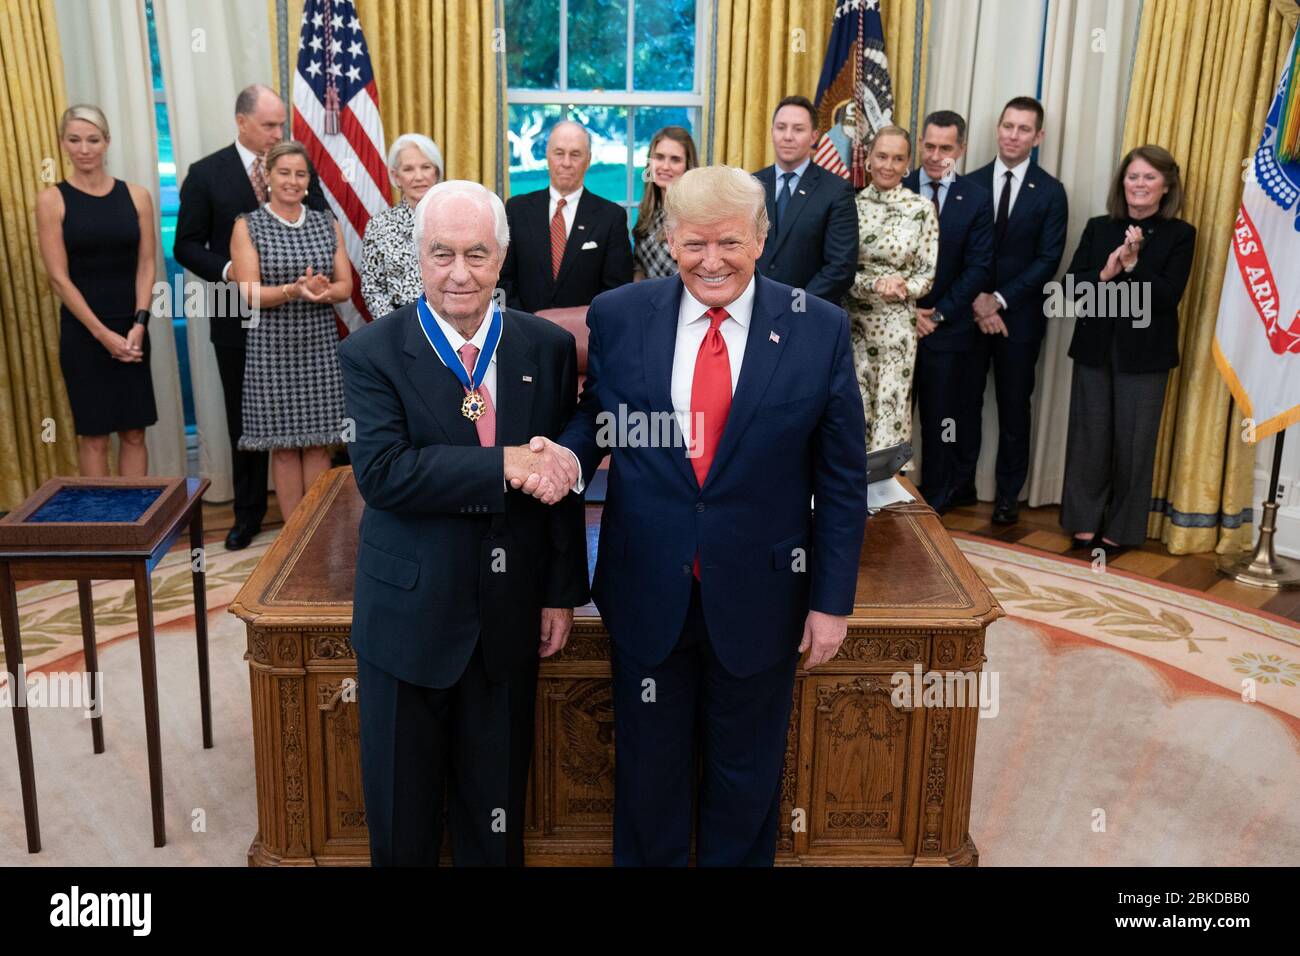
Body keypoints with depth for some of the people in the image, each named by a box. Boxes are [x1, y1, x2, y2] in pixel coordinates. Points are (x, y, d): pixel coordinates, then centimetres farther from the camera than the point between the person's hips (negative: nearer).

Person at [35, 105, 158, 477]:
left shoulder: (136, 195, 3)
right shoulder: (52, 200, -3)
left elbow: (146, 266, 2)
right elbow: (59, 277, -6)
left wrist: (138, 325, -10)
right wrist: (102, 333, -12)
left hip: (131, 330, 2)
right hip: (82, 332, -2)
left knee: (134, 432, 6)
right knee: (93, 434, 4)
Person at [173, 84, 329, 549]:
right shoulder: (206, 173, -2)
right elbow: (188, 246, -2)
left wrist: (295, 191, -18)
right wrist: (228, 271, -17)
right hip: (239, 315, 0)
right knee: (245, 419, 11)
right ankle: (248, 512, 24)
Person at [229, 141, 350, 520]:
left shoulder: (328, 224, 8)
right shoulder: (247, 226, 0)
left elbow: (345, 287, 4)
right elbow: (250, 293, -8)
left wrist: (321, 291, -19)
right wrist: (295, 290, -25)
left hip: (320, 346, 2)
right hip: (273, 347, -2)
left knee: (318, 443, 5)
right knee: (284, 446, 3)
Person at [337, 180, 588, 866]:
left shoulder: (548, 348, -1)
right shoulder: (372, 353, -9)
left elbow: (561, 478, 4)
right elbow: (381, 473, -23)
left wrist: (563, 591, 4)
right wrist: (501, 468, -29)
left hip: (511, 616, 2)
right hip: (409, 615, -2)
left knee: (496, 810, 18)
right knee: (402, 813, 16)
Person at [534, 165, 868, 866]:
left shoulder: (820, 330, -7)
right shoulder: (618, 316, -4)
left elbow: (842, 479, -3)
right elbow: (597, 416, 8)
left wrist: (832, 599, -3)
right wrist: (568, 454, -16)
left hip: (757, 595, -1)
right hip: (646, 591, 1)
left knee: (745, 778, 19)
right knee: (647, 766, 19)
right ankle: (647, 859, 45)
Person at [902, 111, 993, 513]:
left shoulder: (977, 200, 0)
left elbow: (978, 268, -3)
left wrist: (938, 314, -9)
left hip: (947, 327, 0)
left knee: (941, 417, 8)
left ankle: (936, 500, 21)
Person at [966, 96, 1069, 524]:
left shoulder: (1051, 192, -1)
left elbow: (1048, 260, -6)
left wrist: (1000, 299, -14)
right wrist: (976, 299, -12)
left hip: (1020, 316, -1)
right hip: (969, 312, 1)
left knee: (1014, 406, 7)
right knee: (965, 401, 8)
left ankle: (1008, 492, 17)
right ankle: (961, 482, 21)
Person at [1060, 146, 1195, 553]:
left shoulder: (1180, 234, -2)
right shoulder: (1098, 228, 7)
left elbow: (1169, 295, -11)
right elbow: (1072, 283, 0)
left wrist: (1133, 264, -21)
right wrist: (1105, 273, -17)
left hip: (1144, 354, -2)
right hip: (1095, 348, 3)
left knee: (1133, 441, 4)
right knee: (1089, 436, 7)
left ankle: (1121, 528, 17)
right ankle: (1084, 520, 19)